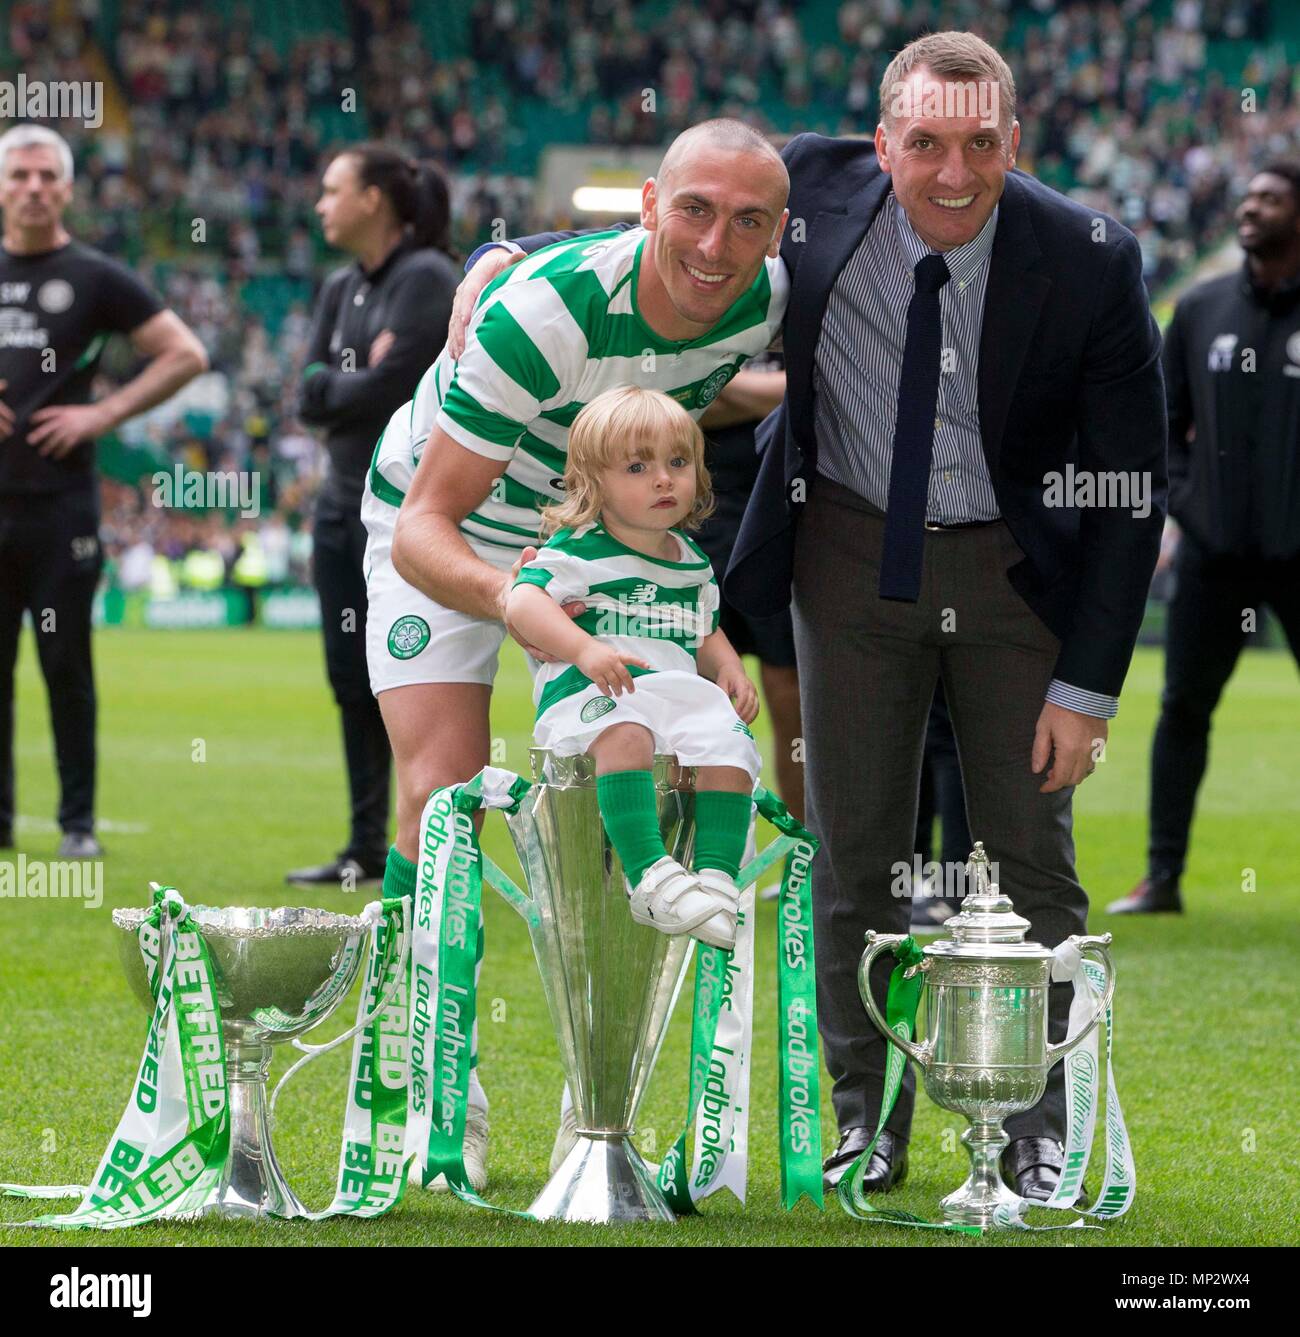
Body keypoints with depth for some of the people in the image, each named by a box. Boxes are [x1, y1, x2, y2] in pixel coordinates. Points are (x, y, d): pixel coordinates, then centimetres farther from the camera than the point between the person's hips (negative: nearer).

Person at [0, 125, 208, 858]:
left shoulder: (95, 277, 0)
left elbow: (185, 355, 0)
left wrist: (104, 413, -8)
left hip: (61, 501, -3)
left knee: (67, 666, -1)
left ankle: (79, 820, 7)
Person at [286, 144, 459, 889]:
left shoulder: (427, 280, -10)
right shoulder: (341, 291, 14)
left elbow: (389, 388, -19)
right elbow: (311, 398, 7)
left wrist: (336, 386, -3)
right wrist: (358, 381, -8)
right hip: (346, 499, 8)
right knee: (353, 680, 10)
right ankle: (367, 848, 17)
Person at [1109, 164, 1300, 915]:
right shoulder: (1201, 309, 7)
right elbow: (1165, 420, 13)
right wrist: (1183, 501, 1)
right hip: (1214, 551, 3)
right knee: (1183, 709, 4)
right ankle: (1163, 875, 10)